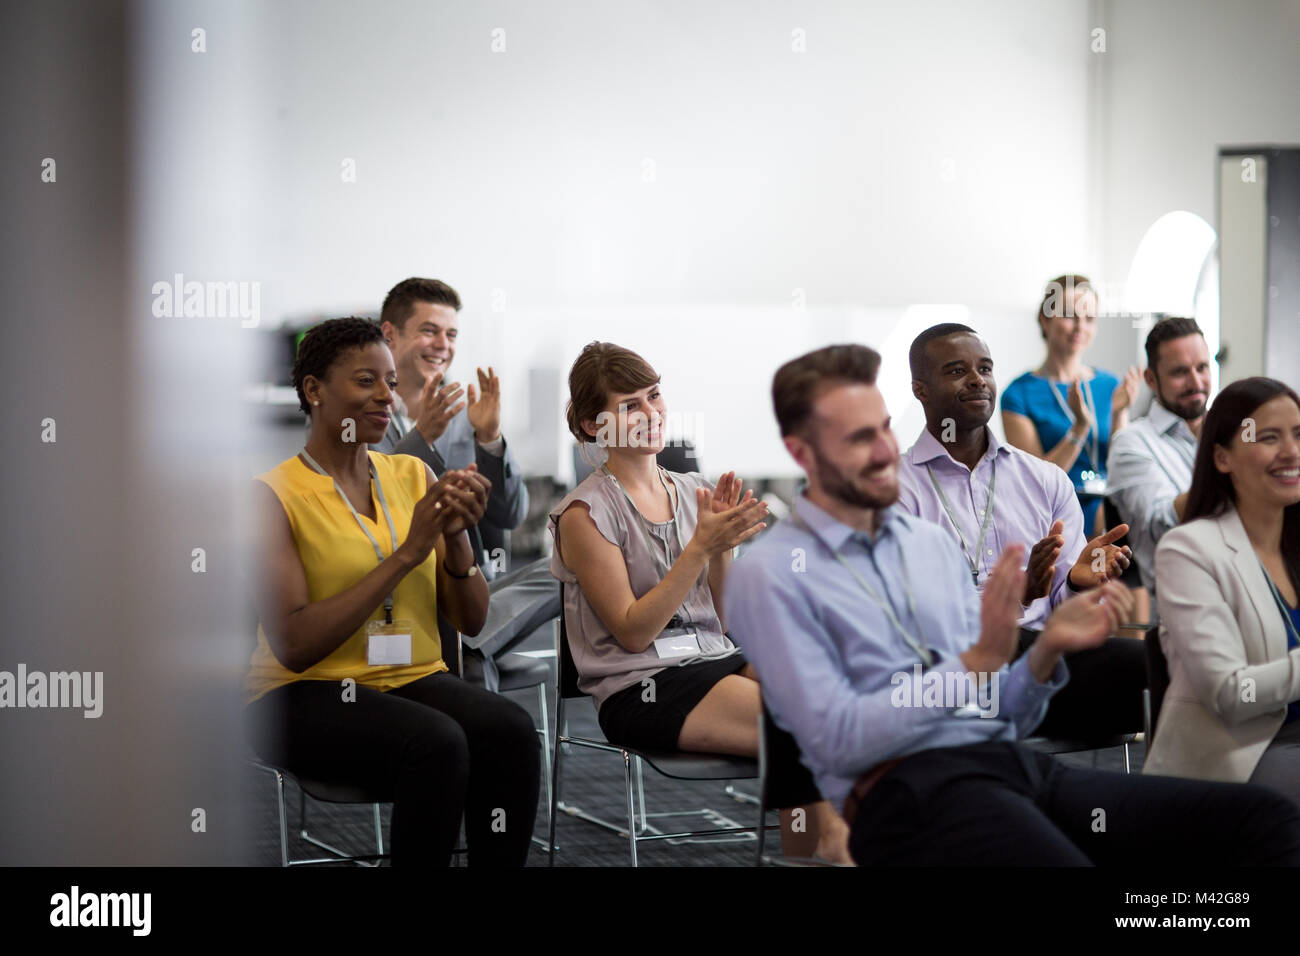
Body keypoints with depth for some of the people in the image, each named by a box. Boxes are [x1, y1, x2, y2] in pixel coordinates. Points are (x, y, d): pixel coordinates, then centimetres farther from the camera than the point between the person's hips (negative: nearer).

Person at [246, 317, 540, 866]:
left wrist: (457, 537, -11)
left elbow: (471, 622, 9)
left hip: (413, 678, 5)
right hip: (305, 695, -5)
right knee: (437, 742, -33)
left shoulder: (412, 476, 10)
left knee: (512, 730, -27)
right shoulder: (274, 494, -5)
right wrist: (405, 554, -18)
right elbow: (293, 646, -17)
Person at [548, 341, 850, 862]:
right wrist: (702, 546, -16)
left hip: (718, 661, 6)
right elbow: (633, 632, -10)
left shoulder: (693, 491, 13)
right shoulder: (586, 512, -4)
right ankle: (831, 846, -7)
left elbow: (721, 619, 13)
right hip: (642, 689, -6)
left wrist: (723, 545, -4)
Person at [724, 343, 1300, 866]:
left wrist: (1046, 651, 0)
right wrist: (976, 661, -15)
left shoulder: (933, 544, 21)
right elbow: (837, 740, -9)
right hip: (907, 789, -7)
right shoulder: (769, 575, 2)